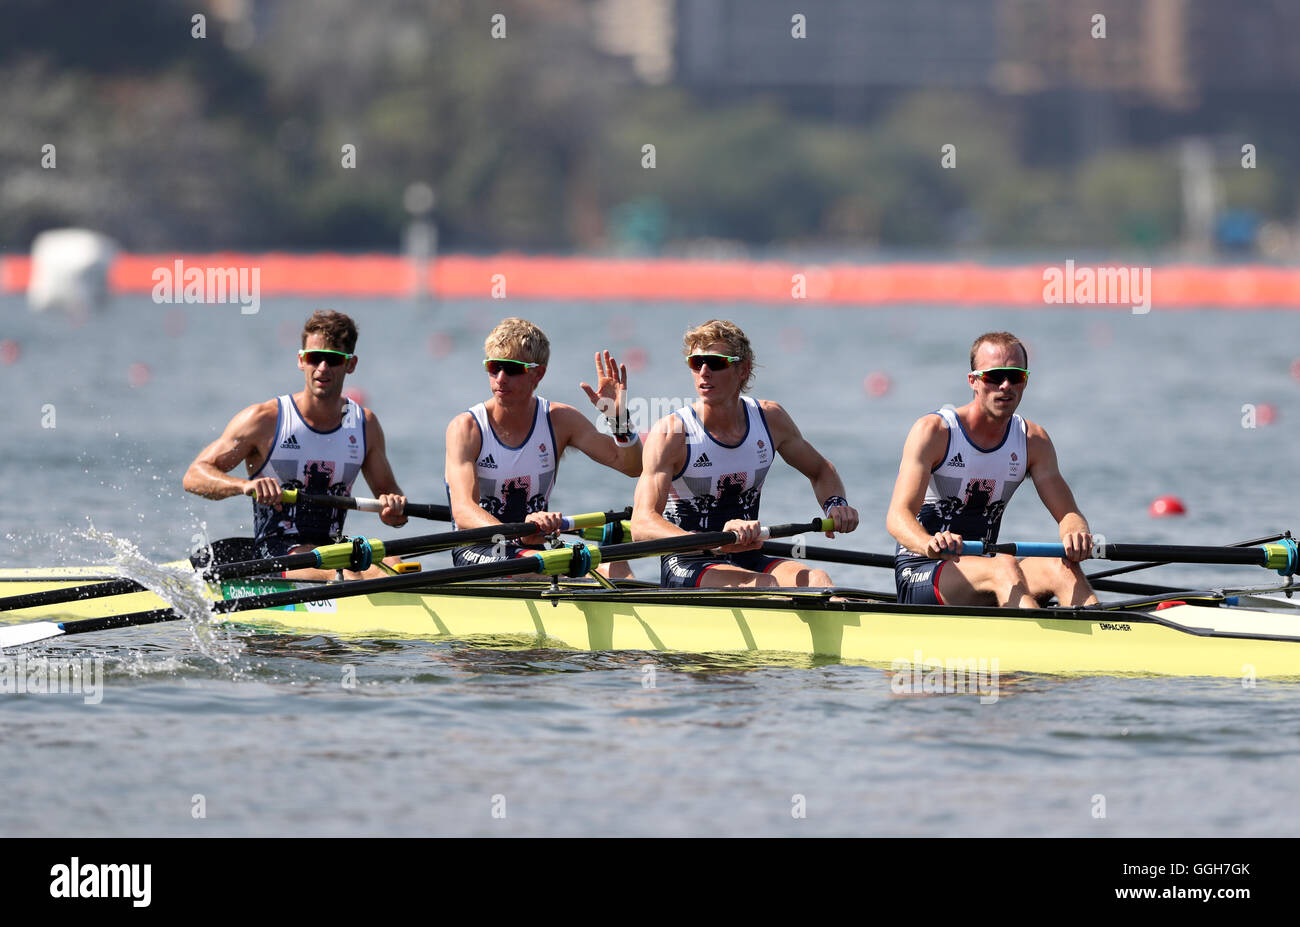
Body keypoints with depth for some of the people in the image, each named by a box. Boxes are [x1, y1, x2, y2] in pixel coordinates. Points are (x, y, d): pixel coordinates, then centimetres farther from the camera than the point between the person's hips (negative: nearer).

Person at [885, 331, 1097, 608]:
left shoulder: (1033, 441, 7)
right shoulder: (933, 431, -9)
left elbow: (1068, 513, 3)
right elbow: (898, 515, -20)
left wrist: (1075, 534, -24)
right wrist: (930, 544, -44)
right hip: (918, 577, -5)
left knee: (1062, 568, -24)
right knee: (1004, 567, -34)